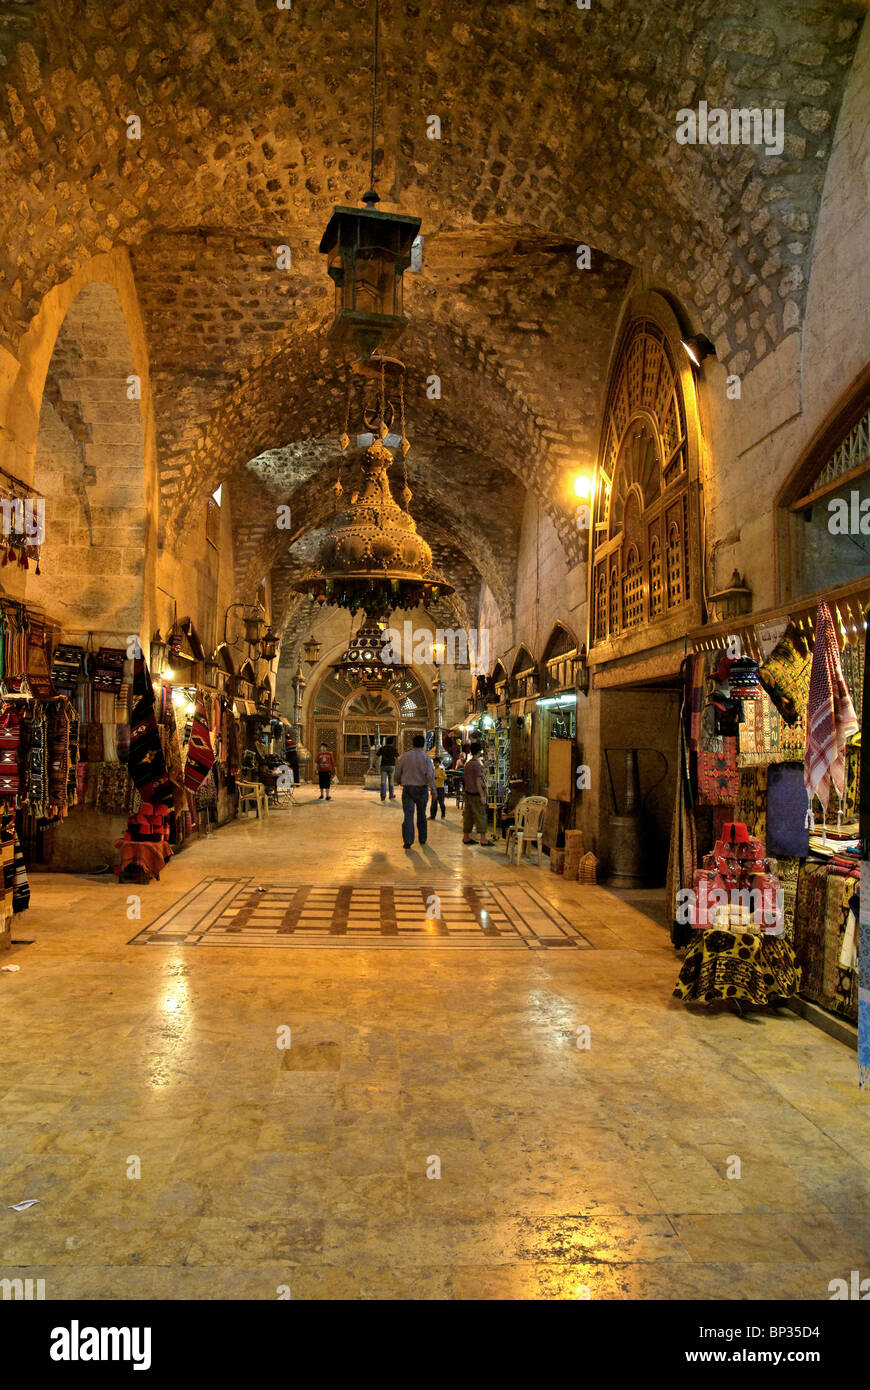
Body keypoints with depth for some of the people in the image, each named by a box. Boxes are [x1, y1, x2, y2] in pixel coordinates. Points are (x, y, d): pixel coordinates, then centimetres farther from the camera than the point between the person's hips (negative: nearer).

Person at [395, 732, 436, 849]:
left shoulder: (405, 756, -2)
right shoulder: (426, 757, -6)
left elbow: (398, 772, 5)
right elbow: (430, 774, -14)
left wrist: (399, 782, 24)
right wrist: (433, 789, -11)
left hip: (407, 788, 0)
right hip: (422, 788, 0)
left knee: (408, 814, 0)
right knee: (421, 814, 16)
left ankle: (408, 841, -9)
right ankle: (422, 839, 24)